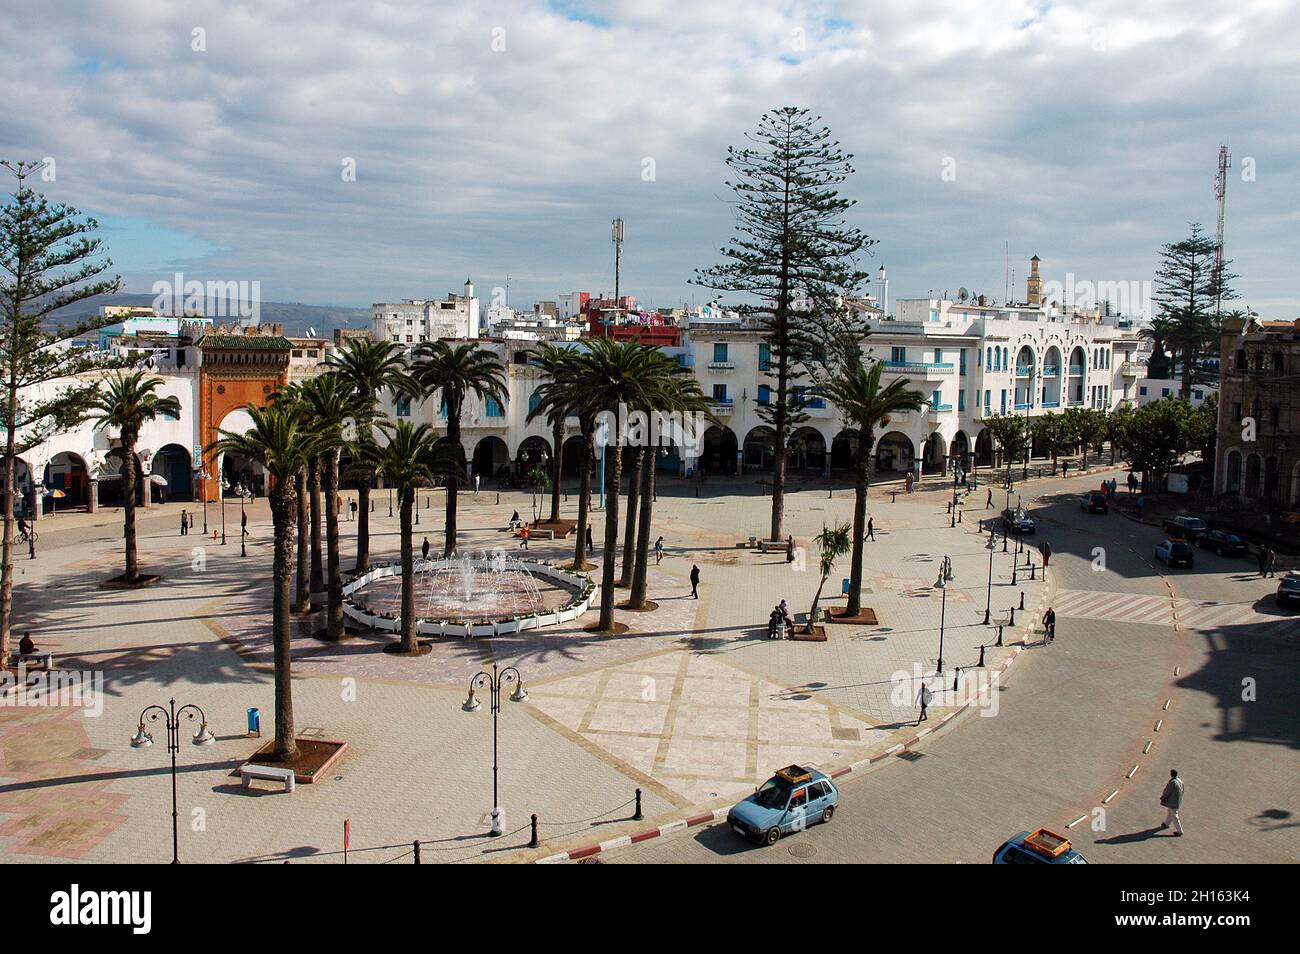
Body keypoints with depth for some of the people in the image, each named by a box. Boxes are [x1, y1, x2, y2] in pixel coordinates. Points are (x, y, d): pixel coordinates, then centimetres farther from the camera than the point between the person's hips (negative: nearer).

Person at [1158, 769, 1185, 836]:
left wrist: (1161, 798, -4)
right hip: (1178, 800, 9)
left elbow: (1167, 792, -21)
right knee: (1170, 811, 28)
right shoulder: (1180, 781, -4)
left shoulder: (1172, 783, -29)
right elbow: (1182, 791, 8)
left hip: (1172, 802, -9)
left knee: (1174, 816, 4)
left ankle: (1179, 831, 11)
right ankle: (1166, 824, 49)